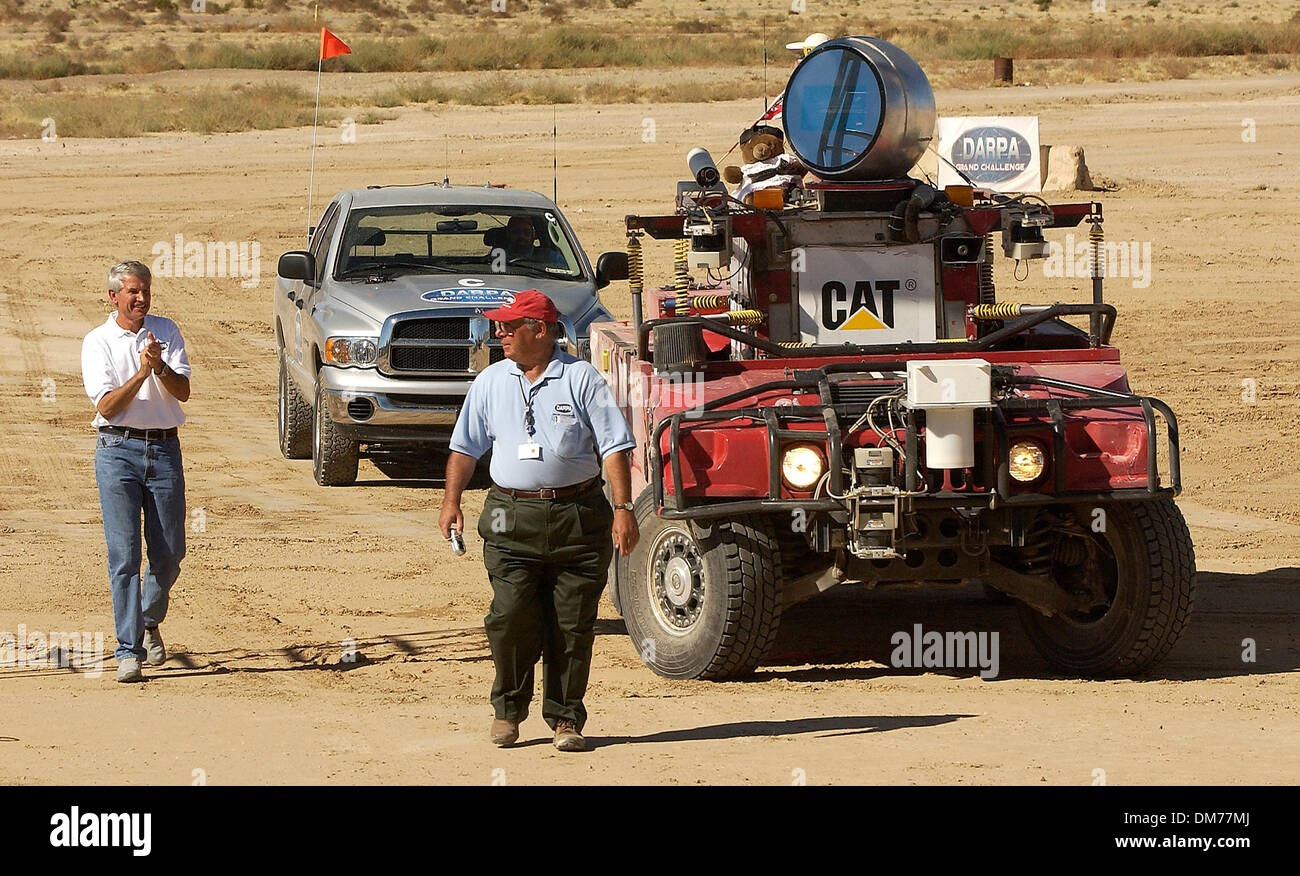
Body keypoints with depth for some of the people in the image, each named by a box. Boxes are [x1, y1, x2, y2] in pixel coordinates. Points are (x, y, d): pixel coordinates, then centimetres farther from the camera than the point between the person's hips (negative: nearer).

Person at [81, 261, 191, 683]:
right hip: (118, 449, -3)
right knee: (123, 554, -8)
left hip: (165, 448, 3)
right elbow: (107, 406, -10)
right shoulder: (97, 342, 1)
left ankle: (149, 621, 31)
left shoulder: (166, 332, 7)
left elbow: (183, 392, -3)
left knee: (169, 552, 4)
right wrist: (141, 373, -22)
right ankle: (129, 651, -8)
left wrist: (161, 367, -21)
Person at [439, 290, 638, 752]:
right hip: (512, 518, 2)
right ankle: (508, 710, 6)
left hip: (578, 518, -2)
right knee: (511, 617, -9)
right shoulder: (490, 382, 11)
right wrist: (451, 501, 8)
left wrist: (623, 509, -10)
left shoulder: (582, 378, 0)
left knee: (572, 626, 1)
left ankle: (566, 718, 10)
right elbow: (465, 447, 18)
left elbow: (614, 447, -2)